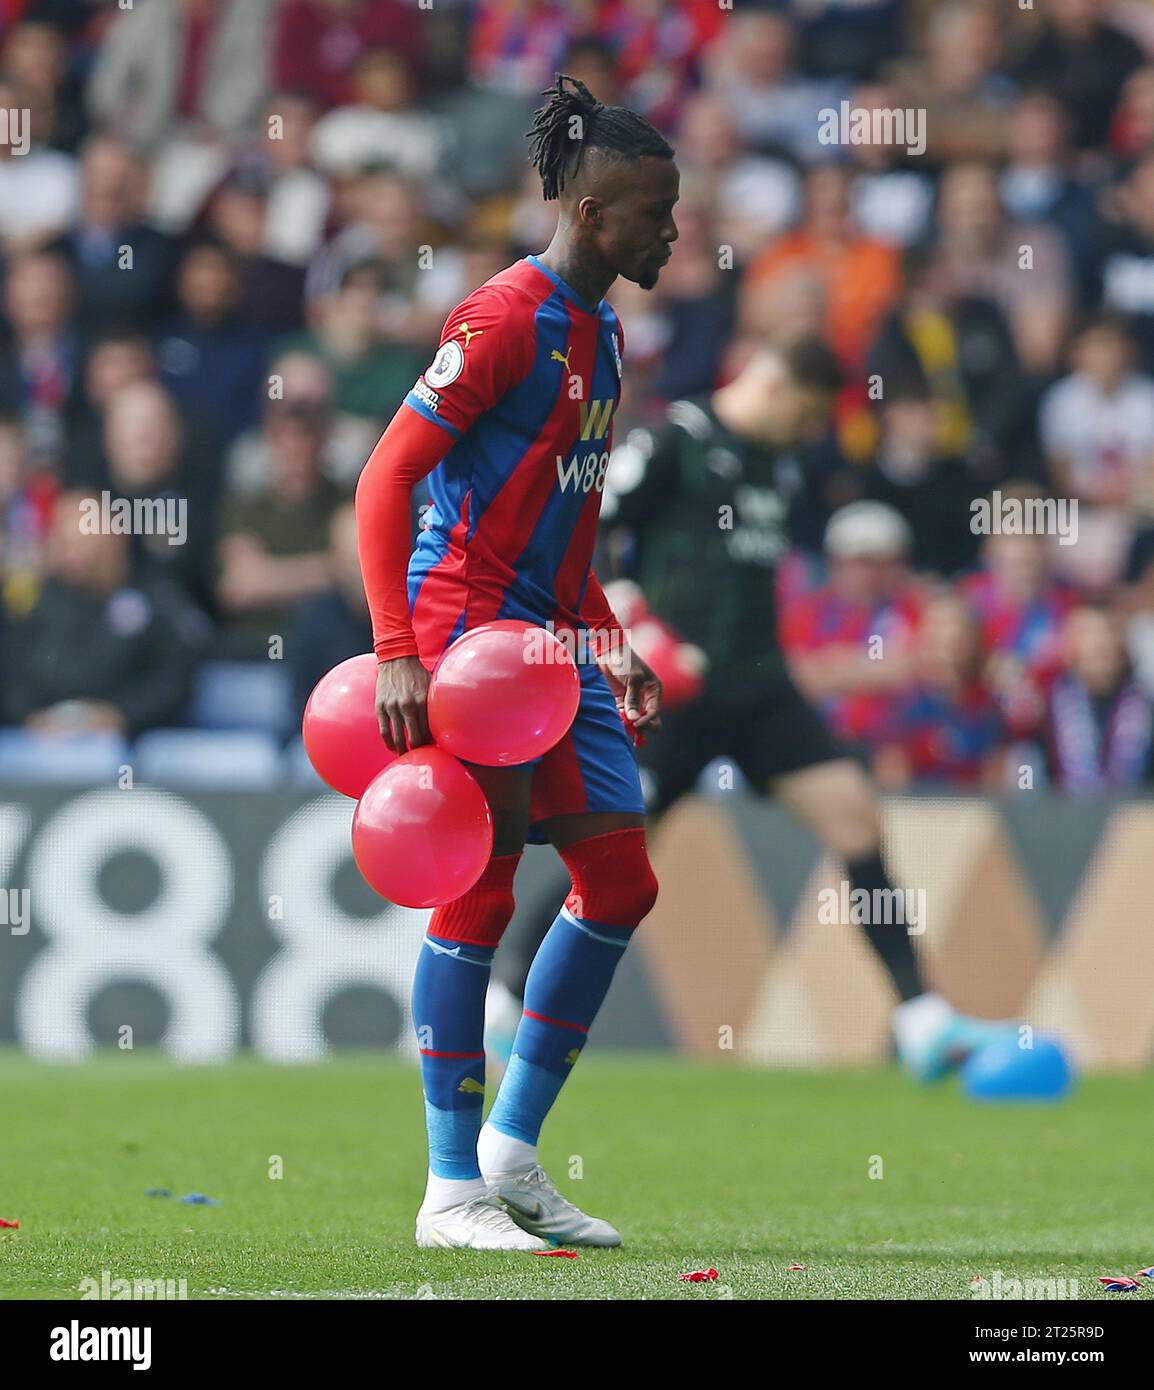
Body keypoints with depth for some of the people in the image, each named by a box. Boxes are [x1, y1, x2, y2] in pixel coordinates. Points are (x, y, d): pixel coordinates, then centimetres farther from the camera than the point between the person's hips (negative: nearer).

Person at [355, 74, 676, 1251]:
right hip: (467, 627, -9)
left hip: (552, 636, 9)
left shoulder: (601, 333, 14)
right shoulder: (506, 318, -14)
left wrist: (610, 646, 21)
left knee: (620, 881, 7)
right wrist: (398, 654, -24)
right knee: (479, 893, -7)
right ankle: (452, 1190, -1)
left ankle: (511, 1151, 17)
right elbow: (384, 480, -18)